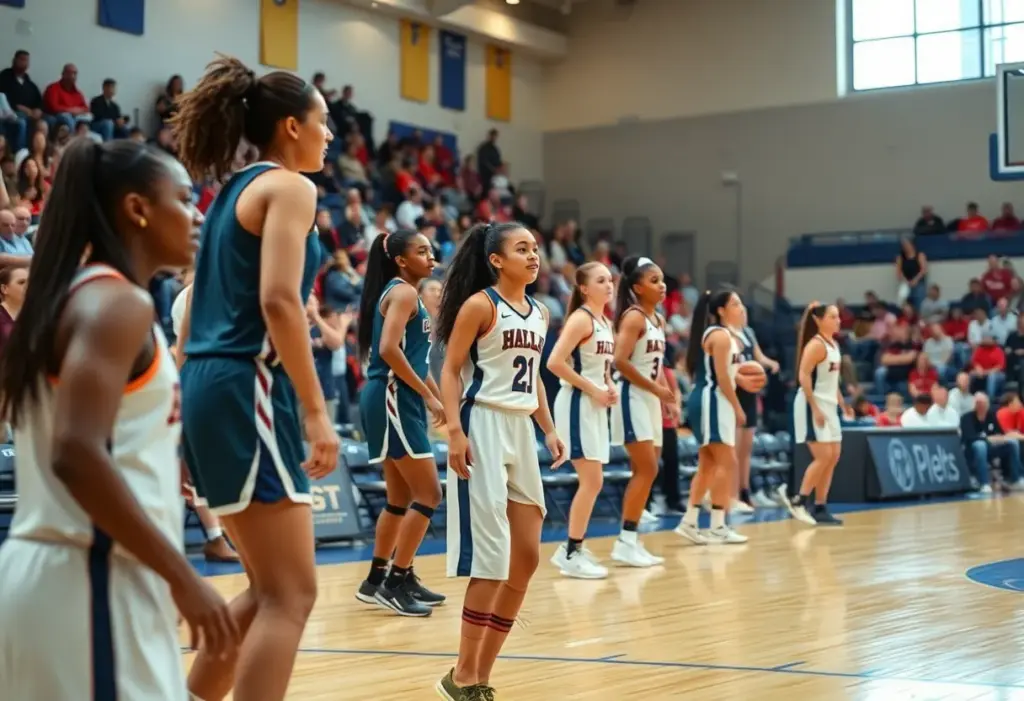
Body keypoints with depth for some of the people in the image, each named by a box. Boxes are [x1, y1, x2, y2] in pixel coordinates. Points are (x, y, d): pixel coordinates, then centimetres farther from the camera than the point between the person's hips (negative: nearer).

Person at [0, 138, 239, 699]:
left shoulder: (76, 295, 17)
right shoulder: (118, 301, -12)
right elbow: (77, 453, -23)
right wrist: (182, 576, -19)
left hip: (59, 572, 10)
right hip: (89, 581, -10)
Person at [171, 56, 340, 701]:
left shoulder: (233, 190, 20)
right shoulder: (288, 187, -6)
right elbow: (278, 301, -19)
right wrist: (317, 410, -19)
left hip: (209, 385, 9)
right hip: (247, 389, -9)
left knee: (269, 590, 17)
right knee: (291, 597, -6)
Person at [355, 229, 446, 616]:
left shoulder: (400, 292, 19)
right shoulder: (403, 292, -10)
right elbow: (389, 349, -23)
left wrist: (439, 396, 20)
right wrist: (428, 394, -18)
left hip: (398, 400, 10)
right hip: (393, 398, -10)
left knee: (401, 497, 15)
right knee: (429, 494, -7)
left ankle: (377, 580, 21)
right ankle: (395, 581, -3)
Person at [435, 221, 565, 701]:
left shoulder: (539, 314, 13)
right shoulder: (479, 305, -9)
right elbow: (450, 370, -11)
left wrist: (548, 430, 14)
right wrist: (455, 432, -21)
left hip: (521, 431, 8)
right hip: (484, 427, -8)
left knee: (527, 557, 7)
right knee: (492, 557, -10)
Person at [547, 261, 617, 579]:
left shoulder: (606, 322, 13)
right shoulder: (580, 318, -13)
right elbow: (554, 362, -23)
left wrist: (609, 387, 6)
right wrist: (592, 389, -19)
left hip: (596, 406, 9)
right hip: (577, 404, -9)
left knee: (592, 481, 11)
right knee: (592, 481, -9)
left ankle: (573, 547, 20)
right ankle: (571, 553, -1)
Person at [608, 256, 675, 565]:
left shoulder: (659, 320, 14)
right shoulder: (633, 317, -12)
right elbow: (620, 361, -22)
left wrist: (667, 396, 10)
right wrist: (655, 388, -17)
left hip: (650, 399, 9)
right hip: (633, 397, -9)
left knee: (645, 471, 8)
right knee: (647, 469, -12)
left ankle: (631, 539, 13)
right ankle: (625, 542, -8)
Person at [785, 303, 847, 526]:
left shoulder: (833, 344, 14)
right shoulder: (816, 344, -15)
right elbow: (803, 376, -21)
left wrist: (842, 404, 20)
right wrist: (815, 408, -24)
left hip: (829, 406, 10)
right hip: (812, 405, -9)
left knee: (833, 457, 8)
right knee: (823, 457, -13)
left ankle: (820, 508, 13)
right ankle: (799, 501, -5)